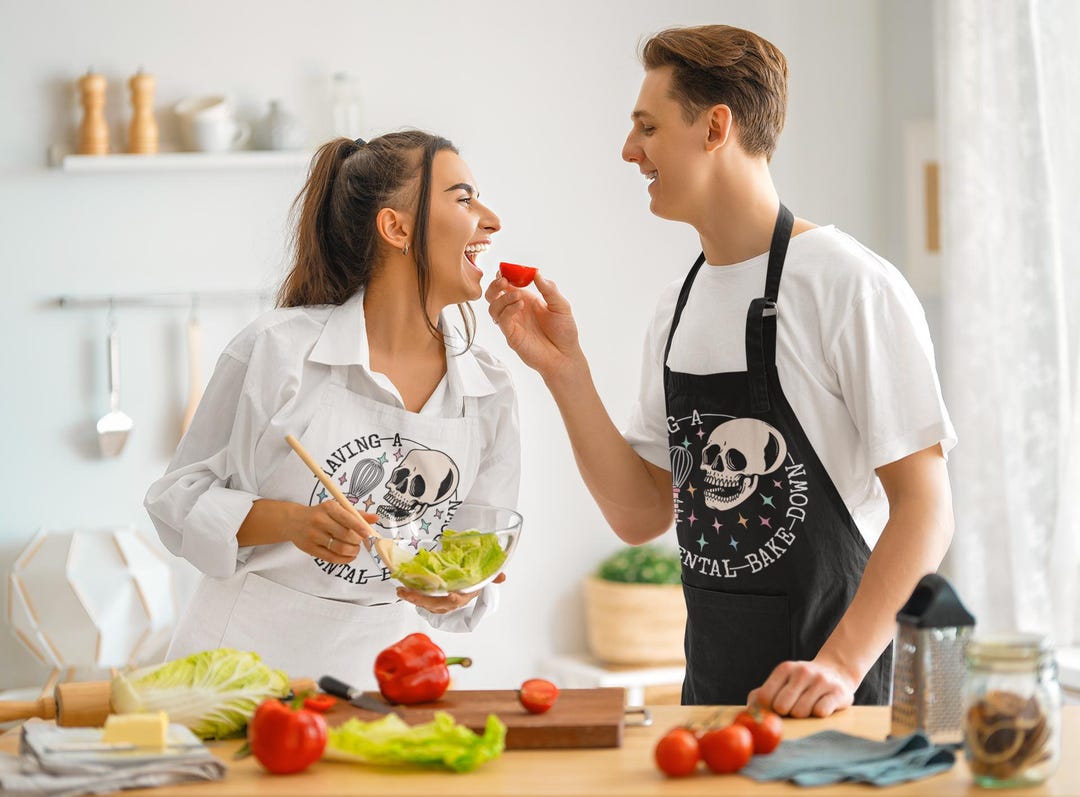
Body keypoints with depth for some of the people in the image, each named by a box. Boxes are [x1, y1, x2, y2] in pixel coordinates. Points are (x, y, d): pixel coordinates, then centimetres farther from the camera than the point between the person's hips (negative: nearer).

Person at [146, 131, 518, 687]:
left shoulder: (490, 392, 5)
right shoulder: (279, 347, -6)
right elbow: (179, 496, 0)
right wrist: (289, 521, -16)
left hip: (375, 670, 3)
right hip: (244, 656, -3)